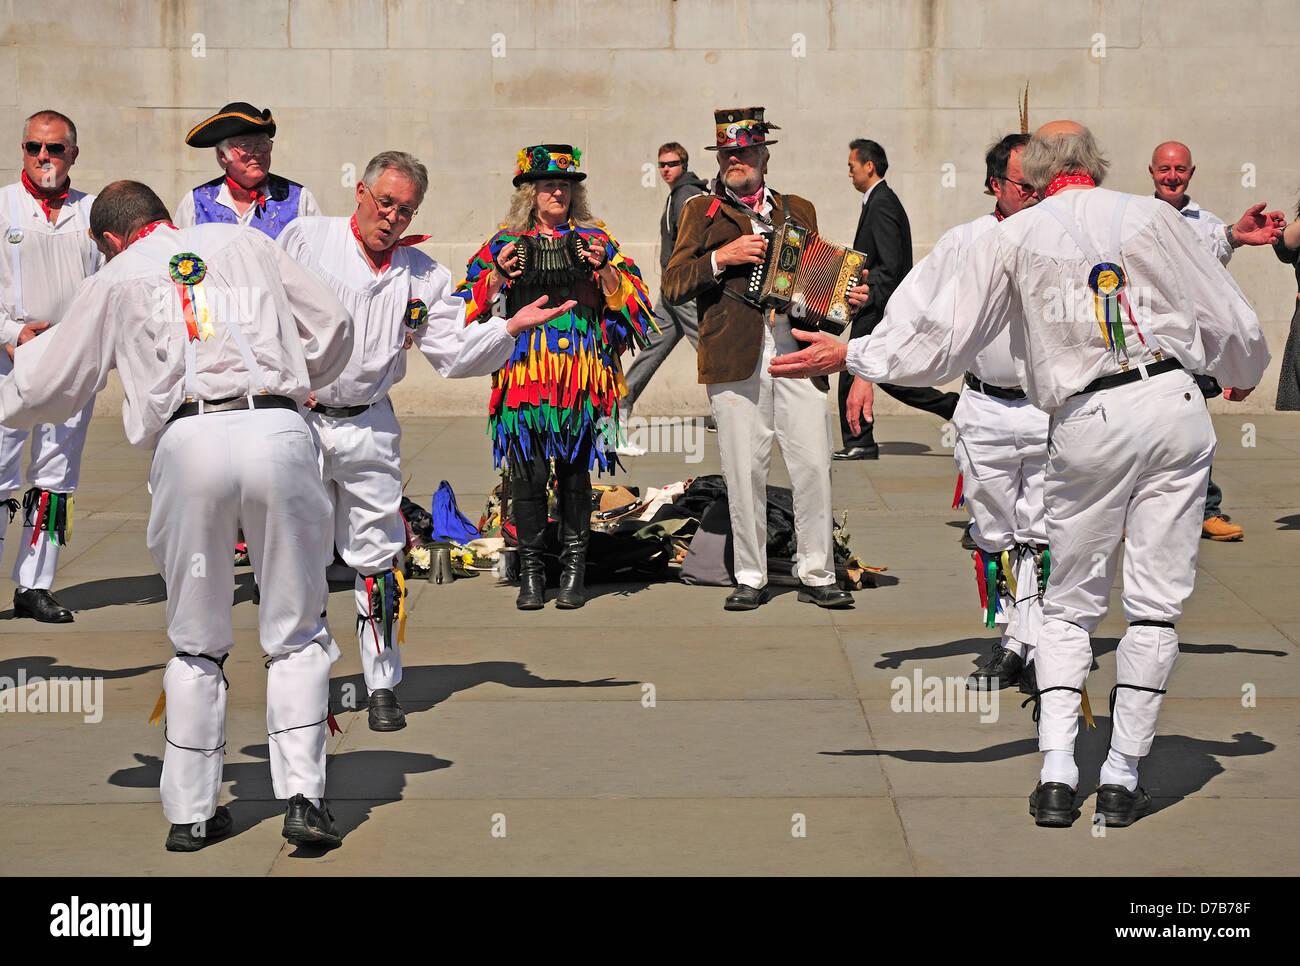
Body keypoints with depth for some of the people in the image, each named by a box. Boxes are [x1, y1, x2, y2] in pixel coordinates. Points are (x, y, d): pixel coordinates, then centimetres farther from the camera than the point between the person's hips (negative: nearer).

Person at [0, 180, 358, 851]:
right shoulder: (244, 244, 24)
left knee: (197, 643, 13)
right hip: (276, 430, 0)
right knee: (296, 631, 9)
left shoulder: (115, 281, 20)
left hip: (187, 440, 0)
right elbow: (332, 326, 20)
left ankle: (191, 813, 16)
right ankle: (301, 795, -3)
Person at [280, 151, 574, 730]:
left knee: (377, 558, 2)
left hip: (369, 427, 2)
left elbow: (454, 355, 4)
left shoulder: (422, 275, 7)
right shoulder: (305, 239, 0)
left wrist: (510, 328, -11)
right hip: (298, 419, -2)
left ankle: (382, 687, 12)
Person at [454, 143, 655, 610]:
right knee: (527, 474, -4)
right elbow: (471, 305, 5)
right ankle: (530, 571, 6)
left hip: (581, 375, 0)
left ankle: (574, 570, 10)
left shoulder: (594, 239, 11)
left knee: (574, 473, 1)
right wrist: (499, 273, -12)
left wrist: (604, 269, -12)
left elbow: (629, 300, 5)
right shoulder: (505, 243, 11)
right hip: (523, 376, 0)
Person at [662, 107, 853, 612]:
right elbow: (673, 285, 2)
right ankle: (750, 579, 10)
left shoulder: (798, 211, 19)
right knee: (744, 474, 0)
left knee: (813, 466, -3)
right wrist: (722, 257, -10)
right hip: (733, 362, -2)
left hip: (796, 356, 2)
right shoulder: (702, 212, 11)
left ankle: (817, 575, 6)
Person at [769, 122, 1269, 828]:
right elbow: (1234, 325, 12)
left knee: (1070, 604, 12)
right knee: (1155, 602, 5)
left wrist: (847, 355, 17)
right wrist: (1243, 376, 34)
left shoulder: (1014, 237, 7)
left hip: (1087, 421, 0)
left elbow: (939, 338, 5)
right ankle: (1122, 777, 5)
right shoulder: (1150, 216, 9)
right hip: (1173, 402, 0)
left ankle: (1056, 772, 0)